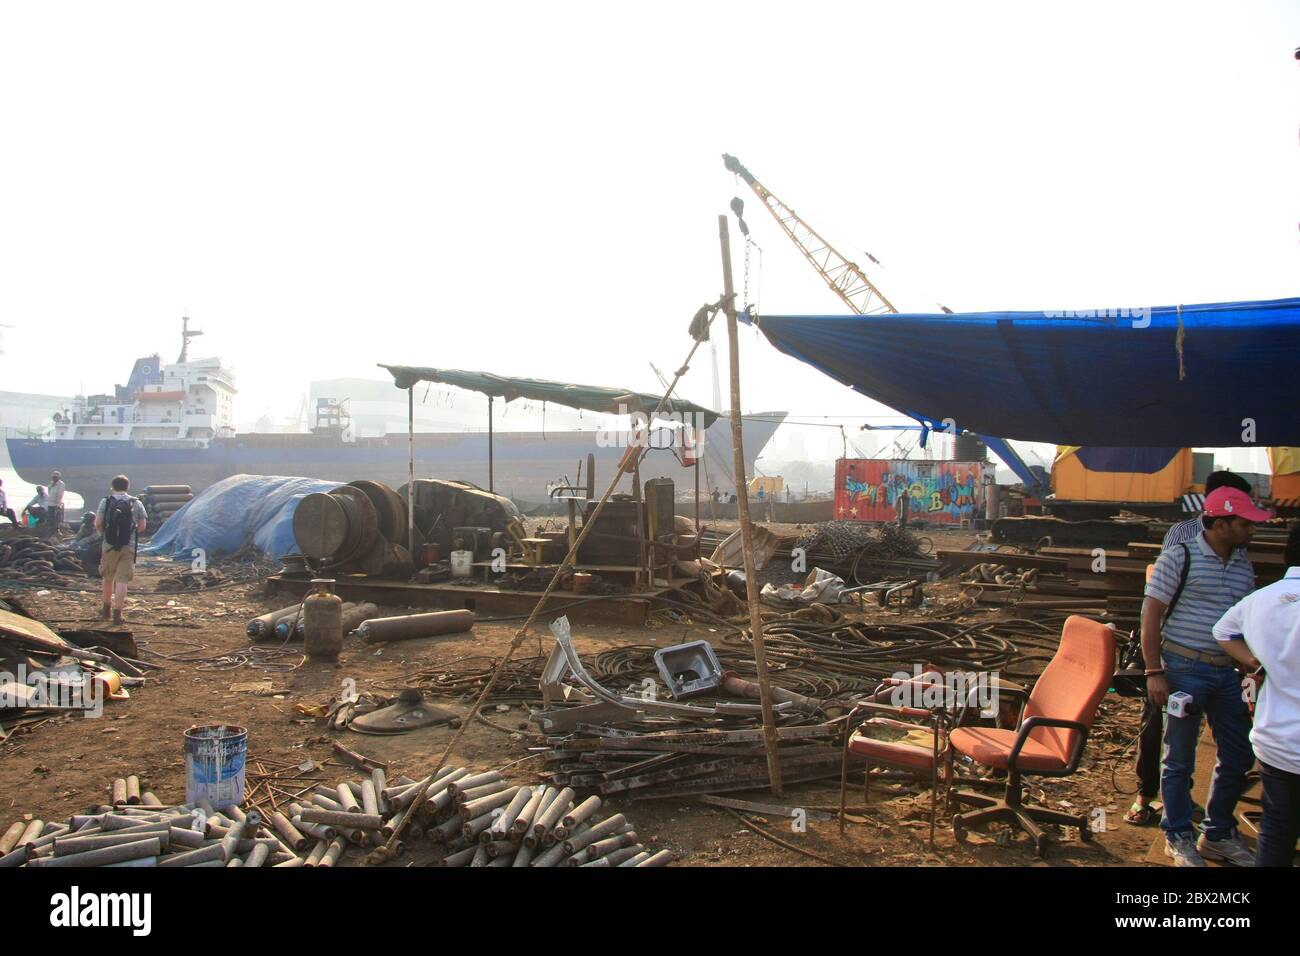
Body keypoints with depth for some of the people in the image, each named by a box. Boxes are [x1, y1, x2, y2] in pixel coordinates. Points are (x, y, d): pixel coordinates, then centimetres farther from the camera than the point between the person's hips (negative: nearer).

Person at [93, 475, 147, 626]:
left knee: (108, 578, 18)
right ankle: (117, 613, -7)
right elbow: (142, 526, 2)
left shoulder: (105, 501, 0)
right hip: (129, 546, -1)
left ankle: (107, 608, 33)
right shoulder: (136, 503, 2)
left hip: (109, 545, 1)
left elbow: (98, 524, -5)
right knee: (122, 580, -2)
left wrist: (104, 532, 15)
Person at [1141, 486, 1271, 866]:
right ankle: (1179, 838, 20)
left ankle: (1218, 835, 29)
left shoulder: (1244, 565, 9)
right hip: (1184, 668, -6)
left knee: (1239, 756, 12)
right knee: (1179, 759, 4)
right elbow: (1151, 614, -11)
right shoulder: (1179, 558, -10)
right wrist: (1154, 672, -14)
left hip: (1226, 672, 7)